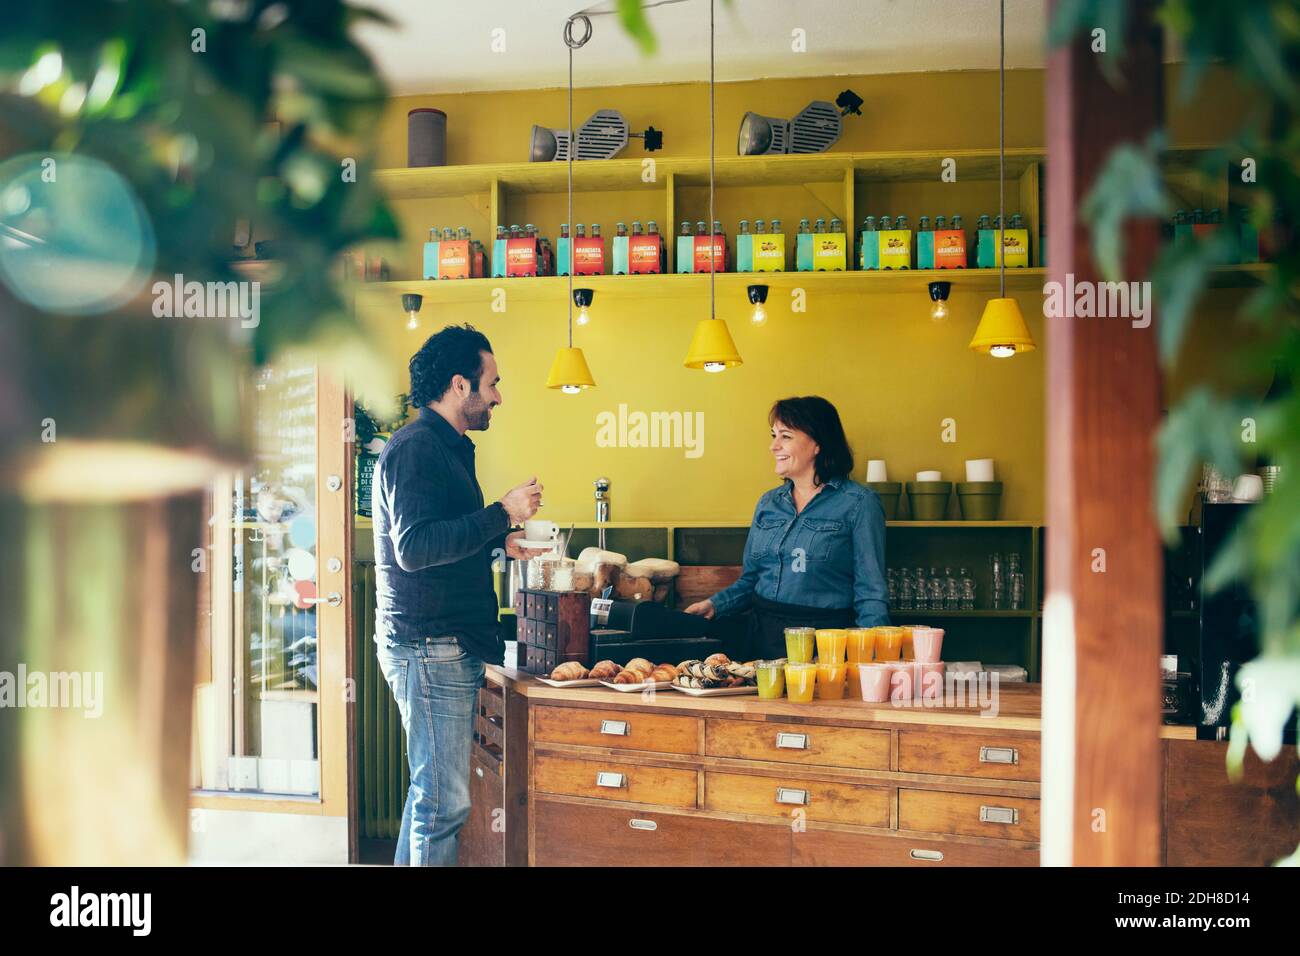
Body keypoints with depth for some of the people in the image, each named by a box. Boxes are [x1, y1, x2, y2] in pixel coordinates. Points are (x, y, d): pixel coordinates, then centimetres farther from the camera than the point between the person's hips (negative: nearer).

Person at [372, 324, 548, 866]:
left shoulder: (446, 448, 19)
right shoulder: (415, 447, -14)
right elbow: (413, 548, -25)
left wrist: (501, 543, 18)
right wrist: (502, 513, -22)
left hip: (450, 645, 11)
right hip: (430, 644, -11)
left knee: (432, 787, 18)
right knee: (444, 800, -5)